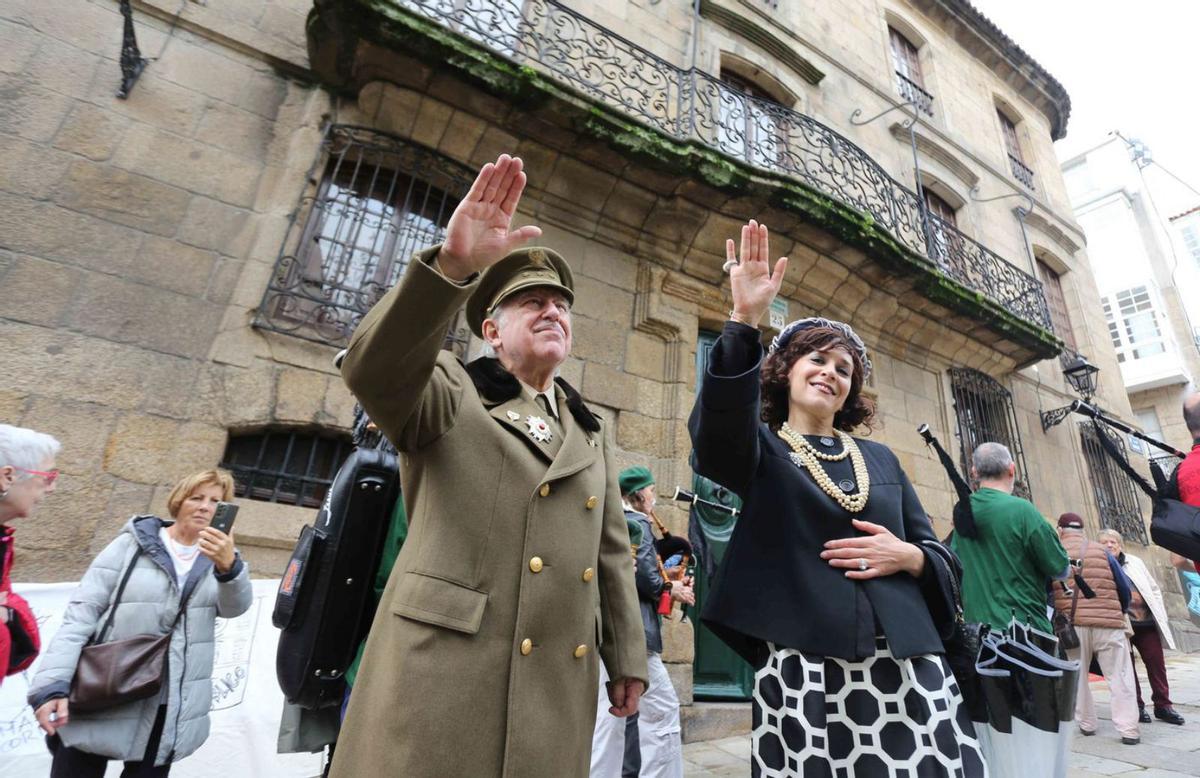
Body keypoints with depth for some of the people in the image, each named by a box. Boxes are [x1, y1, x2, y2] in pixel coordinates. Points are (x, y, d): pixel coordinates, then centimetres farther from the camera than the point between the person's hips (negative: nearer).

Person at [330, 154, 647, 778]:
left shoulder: (588, 433, 16)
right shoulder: (452, 395, 3)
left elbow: (611, 553, 15)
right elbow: (374, 370, -19)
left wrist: (627, 659, 13)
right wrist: (451, 264, -31)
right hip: (440, 667, -4)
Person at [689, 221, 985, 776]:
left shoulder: (881, 459, 16)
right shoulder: (763, 449, 2)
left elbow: (940, 558, 17)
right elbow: (717, 431, -23)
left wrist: (909, 556, -7)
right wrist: (744, 320, -32)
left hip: (907, 666, 4)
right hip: (803, 671, -3)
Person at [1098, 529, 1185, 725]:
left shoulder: (1135, 562, 8)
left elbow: (1154, 589, 14)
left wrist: (1160, 616, 7)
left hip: (1147, 623, 4)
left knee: (1157, 663, 7)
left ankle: (1163, 705, 22)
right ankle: (1136, 706, 17)